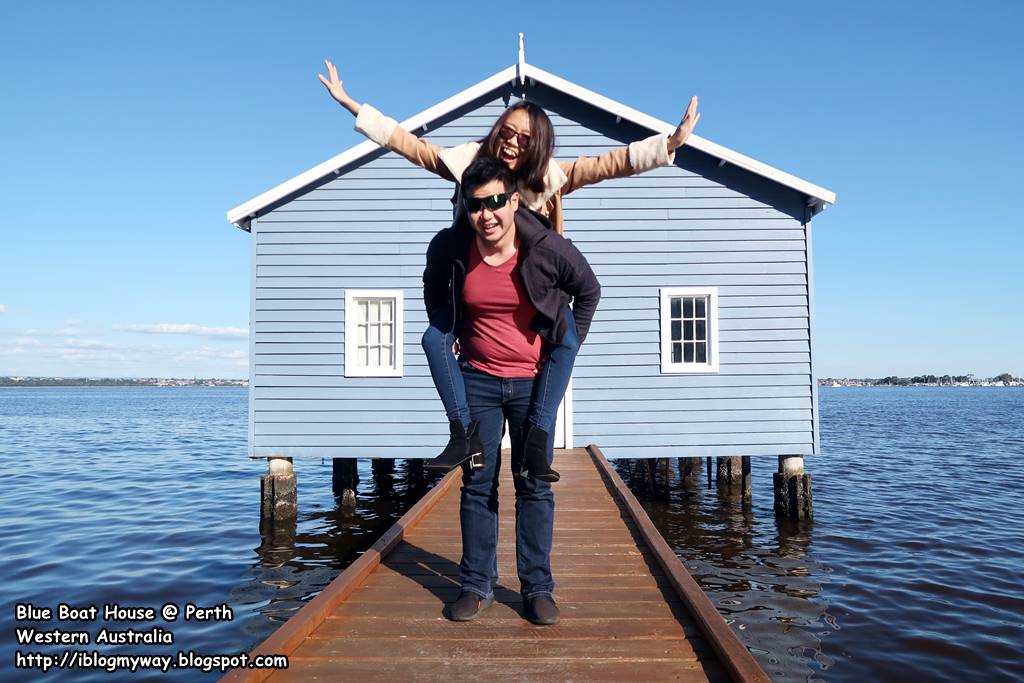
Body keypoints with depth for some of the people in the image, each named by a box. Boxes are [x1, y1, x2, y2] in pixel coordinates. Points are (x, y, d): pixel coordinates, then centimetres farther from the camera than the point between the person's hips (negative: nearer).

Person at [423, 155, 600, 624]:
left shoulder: (548, 248, -16)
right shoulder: (449, 247, -10)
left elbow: (589, 291, 4)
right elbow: (433, 287, 15)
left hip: (534, 381, -1)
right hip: (477, 379, 2)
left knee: (534, 486, 4)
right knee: (477, 485, 6)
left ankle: (537, 588, 16)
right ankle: (477, 586, 18)